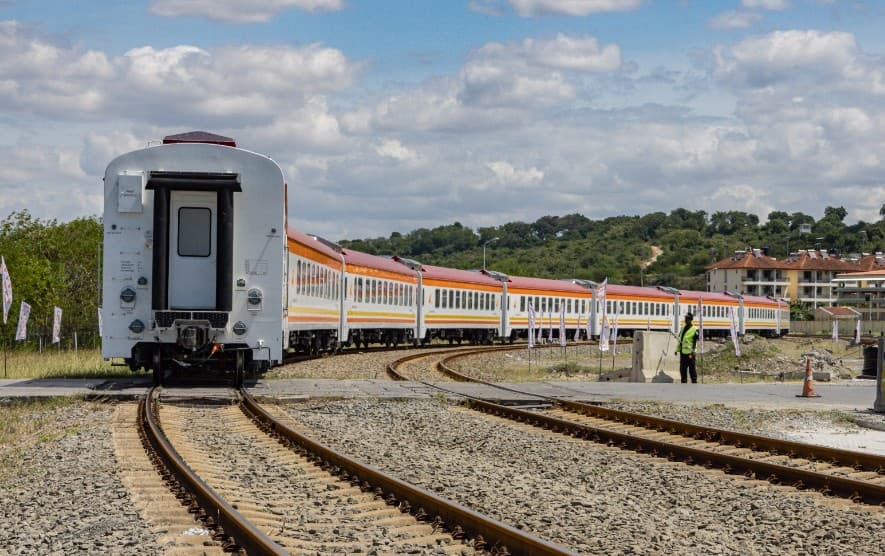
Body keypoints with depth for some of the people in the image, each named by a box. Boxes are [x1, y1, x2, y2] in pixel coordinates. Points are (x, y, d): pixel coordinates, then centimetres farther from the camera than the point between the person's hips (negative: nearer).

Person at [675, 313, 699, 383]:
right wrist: (677, 349, 17)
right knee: (682, 369, 10)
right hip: (682, 352, 7)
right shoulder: (683, 327, 14)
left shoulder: (694, 330, -7)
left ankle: (694, 382, 0)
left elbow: (695, 342, -10)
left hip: (689, 352, -7)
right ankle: (684, 382, 17)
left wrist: (693, 351, -21)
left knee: (692, 368, -5)